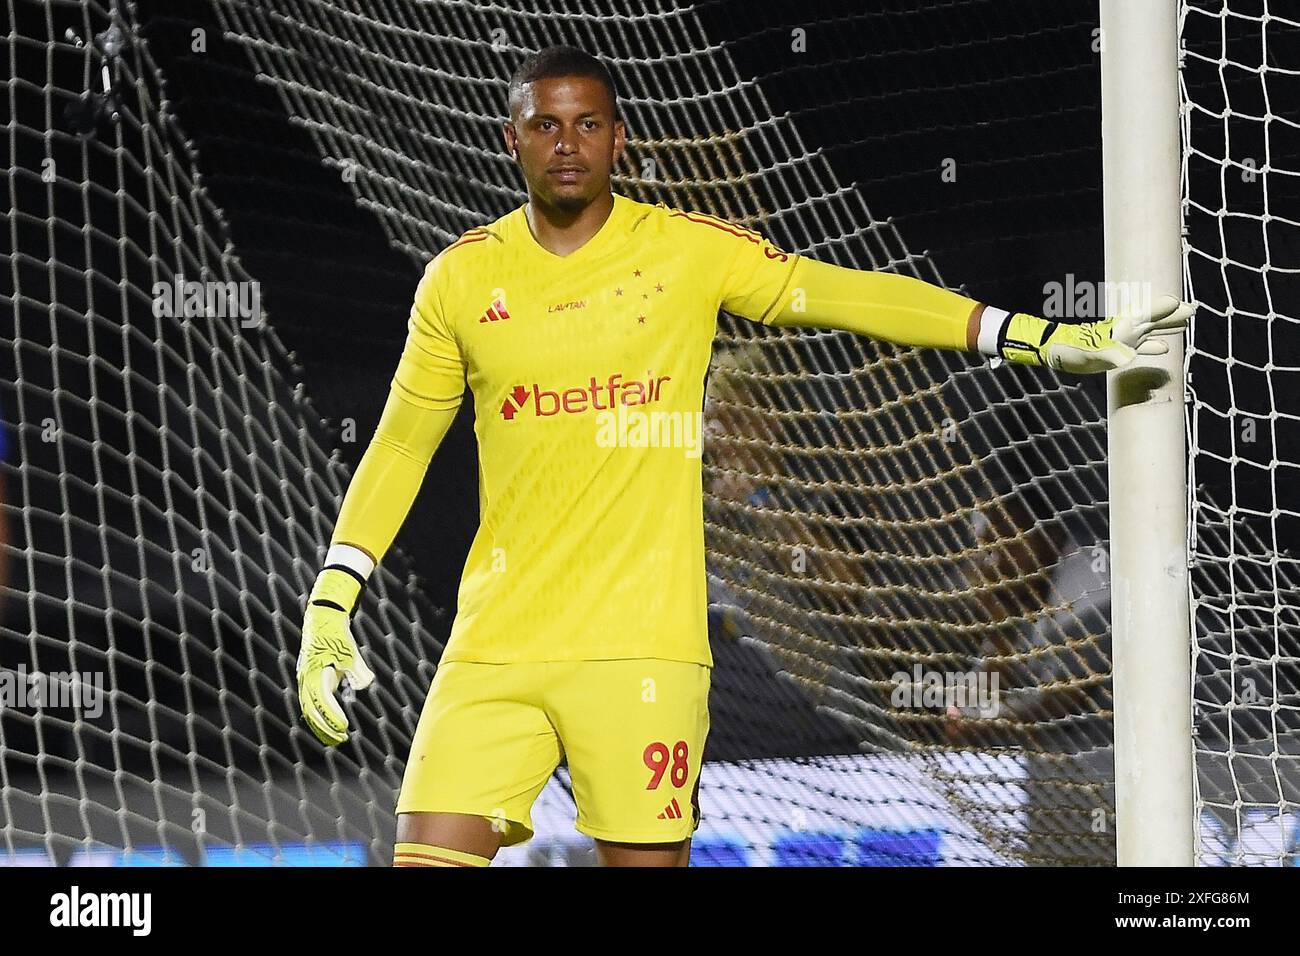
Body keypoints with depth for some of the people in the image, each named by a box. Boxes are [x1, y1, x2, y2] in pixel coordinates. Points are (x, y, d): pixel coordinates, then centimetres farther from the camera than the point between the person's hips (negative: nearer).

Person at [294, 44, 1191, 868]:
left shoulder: (690, 250, 2)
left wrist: (1049, 338, -6)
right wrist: (329, 606, 7)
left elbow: (850, 294, 0)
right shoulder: (461, 277, 6)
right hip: (493, 651, 1)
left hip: (645, 648, -1)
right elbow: (401, 444, 14)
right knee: (431, 855, -10)